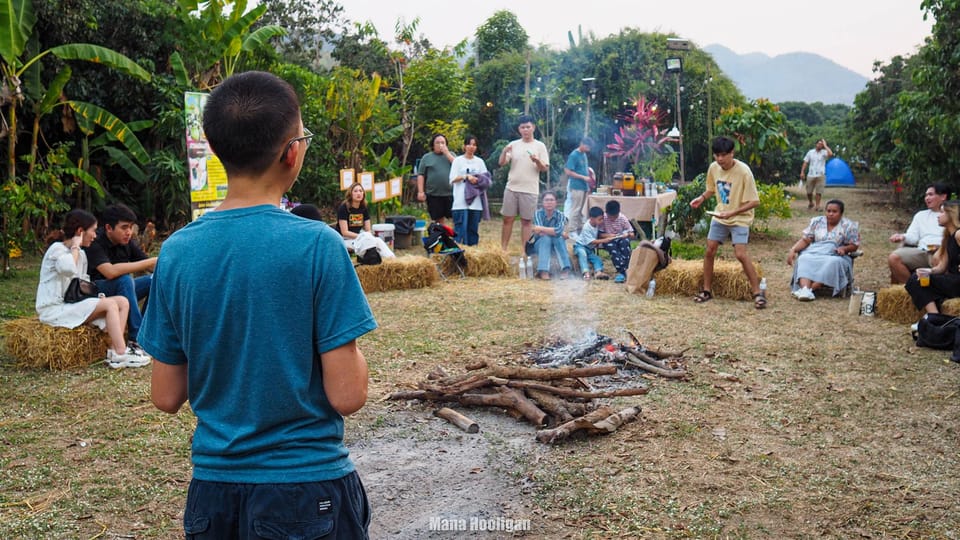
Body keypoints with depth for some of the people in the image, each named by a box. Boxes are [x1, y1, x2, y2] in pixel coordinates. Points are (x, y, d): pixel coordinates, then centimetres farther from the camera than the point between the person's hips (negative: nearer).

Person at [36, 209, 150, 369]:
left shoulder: (81, 254, 17)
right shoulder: (56, 249, -10)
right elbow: (69, 269, -34)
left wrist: (97, 296, -3)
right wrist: (75, 247, -16)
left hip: (73, 304, 9)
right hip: (54, 309, -9)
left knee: (123, 302, -9)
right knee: (110, 304, -22)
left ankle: (115, 351, -23)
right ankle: (121, 354, -24)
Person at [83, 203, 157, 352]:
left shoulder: (128, 242, -1)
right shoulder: (95, 243, -22)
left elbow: (151, 266, 2)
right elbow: (110, 272, -38)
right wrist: (150, 262, -35)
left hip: (120, 290, 7)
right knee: (125, 279, -33)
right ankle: (137, 339, -33)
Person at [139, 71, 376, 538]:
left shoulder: (176, 251, -6)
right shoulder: (317, 245, -18)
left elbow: (166, 397, -1)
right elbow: (347, 395, -17)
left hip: (213, 486, 3)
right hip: (307, 486, -3)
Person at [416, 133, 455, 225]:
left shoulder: (450, 155, 14)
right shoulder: (427, 157, 10)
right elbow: (421, 175, 5)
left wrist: (447, 153, -4)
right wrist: (420, 192, -5)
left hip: (451, 193, 0)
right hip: (434, 194, 0)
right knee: (439, 220, 6)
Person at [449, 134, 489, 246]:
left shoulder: (480, 161, 13)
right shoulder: (458, 160, 5)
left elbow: (486, 179, 11)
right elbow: (452, 179, -2)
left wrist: (479, 180, -10)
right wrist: (466, 176, -15)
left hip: (475, 201, 3)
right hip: (461, 201, -3)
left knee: (473, 228, 3)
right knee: (461, 228, -9)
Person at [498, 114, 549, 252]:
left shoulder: (540, 146, 2)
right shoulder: (513, 144, 7)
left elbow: (545, 168, -1)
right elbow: (501, 163, 0)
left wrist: (537, 161, -21)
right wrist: (504, 151, -19)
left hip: (530, 190, -2)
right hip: (511, 188, 2)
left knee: (527, 221, 4)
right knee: (507, 219, 6)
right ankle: (503, 249, 14)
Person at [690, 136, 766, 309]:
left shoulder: (743, 171, -23)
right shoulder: (713, 168, -5)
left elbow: (754, 201, -20)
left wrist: (732, 212, -29)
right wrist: (702, 198, -6)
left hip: (740, 218, -5)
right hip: (720, 217, 6)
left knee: (740, 254, -17)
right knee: (709, 251, 2)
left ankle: (758, 292, -6)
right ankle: (706, 291, 16)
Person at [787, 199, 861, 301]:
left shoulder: (849, 226, 3)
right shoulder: (816, 221, 10)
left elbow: (854, 245, 5)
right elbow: (805, 240, 7)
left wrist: (844, 248, -17)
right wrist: (793, 250, -10)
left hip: (836, 255, -2)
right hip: (814, 253, 2)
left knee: (833, 263, -38)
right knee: (804, 259, -32)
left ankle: (810, 289, -46)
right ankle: (805, 289, -53)